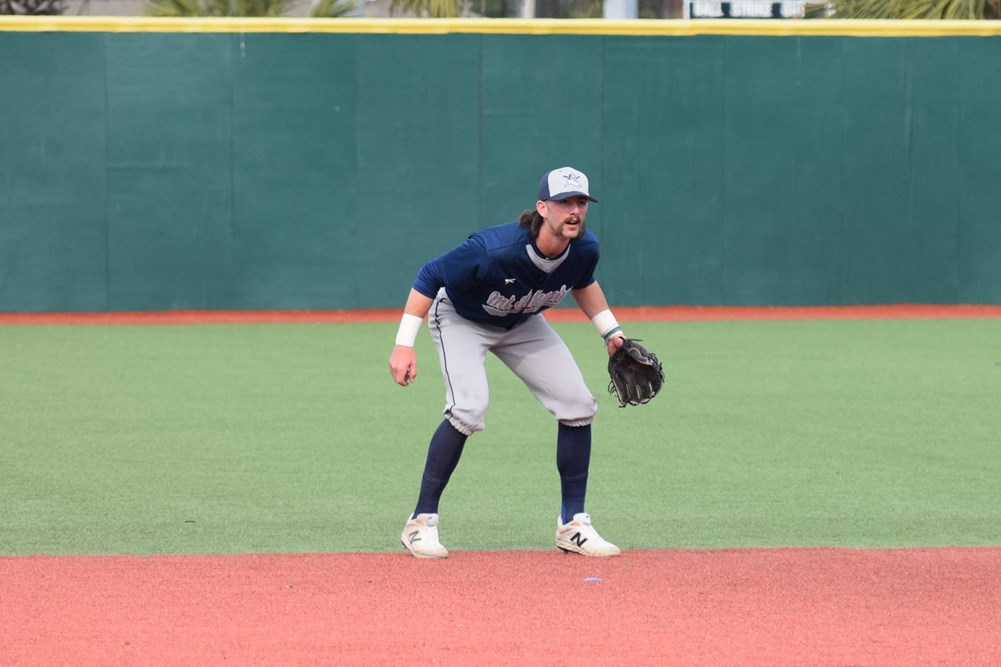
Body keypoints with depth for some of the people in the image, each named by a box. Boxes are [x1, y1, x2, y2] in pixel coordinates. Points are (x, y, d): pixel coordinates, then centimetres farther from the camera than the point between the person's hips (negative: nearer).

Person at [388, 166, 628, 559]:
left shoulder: (584, 249, -21)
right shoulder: (494, 250, -39)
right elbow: (429, 277, -28)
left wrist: (610, 331, 3)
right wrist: (404, 345, -31)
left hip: (522, 325, 6)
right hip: (460, 319, -6)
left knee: (578, 405, -5)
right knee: (469, 407, -28)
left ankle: (573, 526, 7)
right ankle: (422, 522, -16)